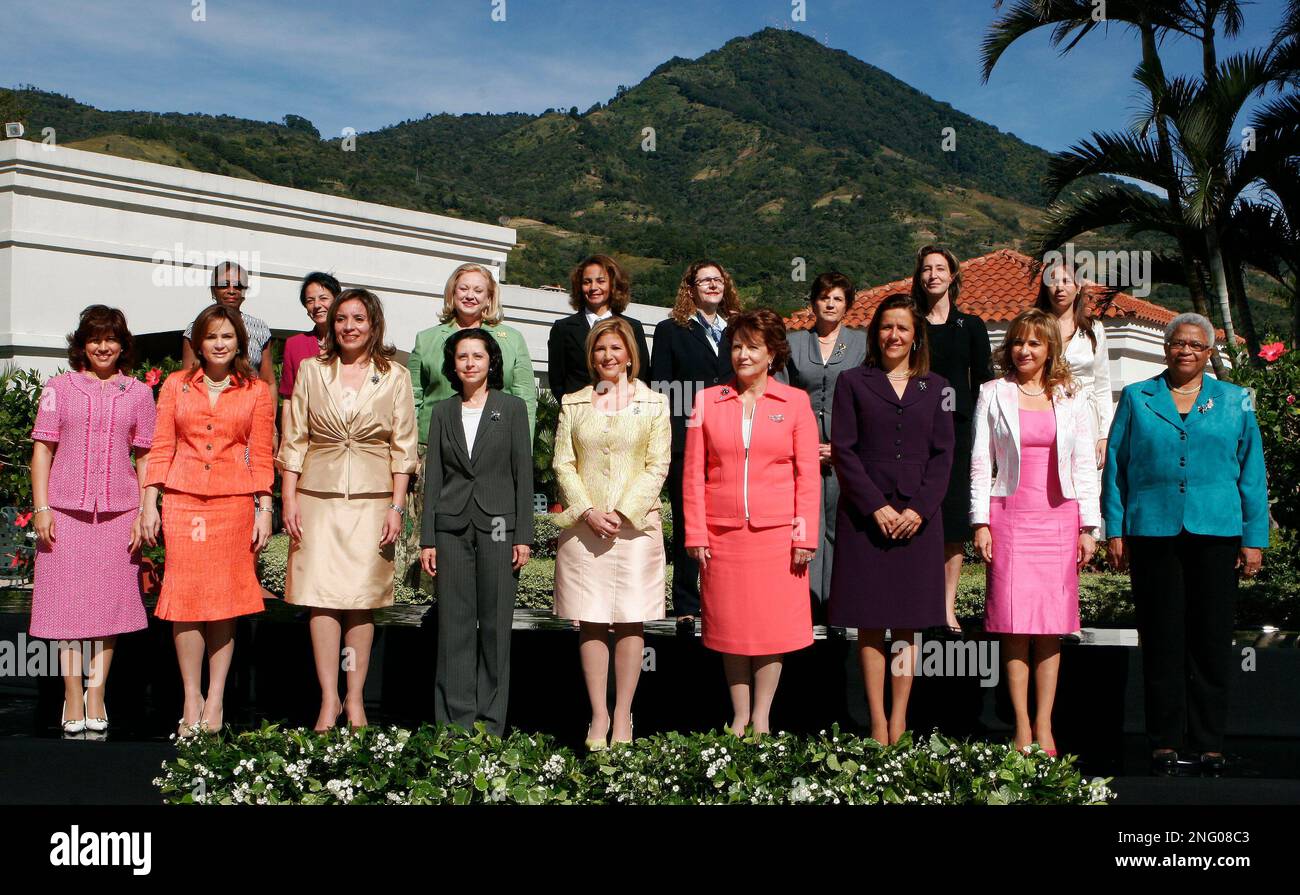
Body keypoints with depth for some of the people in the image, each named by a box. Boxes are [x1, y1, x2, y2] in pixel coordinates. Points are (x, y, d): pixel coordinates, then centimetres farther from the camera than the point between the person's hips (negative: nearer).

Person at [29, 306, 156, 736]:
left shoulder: (138, 393, 9)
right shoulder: (60, 387, 7)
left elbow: (145, 457, 8)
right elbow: (42, 447, 6)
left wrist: (144, 513, 1)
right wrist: (41, 506, -3)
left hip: (118, 509, 1)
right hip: (66, 508, -1)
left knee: (109, 600, 3)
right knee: (67, 599, 0)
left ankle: (96, 693, 13)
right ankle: (72, 698, 8)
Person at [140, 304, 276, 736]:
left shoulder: (256, 392, 9)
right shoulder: (176, 385, 11)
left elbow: (262, 457, 6)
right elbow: (161, 448, 9)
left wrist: (265, 510, -1)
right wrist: (149, 504, 2)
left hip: (234, 503, -1)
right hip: (182, 501, 1)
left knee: (224, 600, 0)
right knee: (185, 596, -3)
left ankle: (215, 700, 9)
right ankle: (191, 699, 5)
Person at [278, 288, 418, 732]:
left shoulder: (395, 377, 6)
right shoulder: (312, 371, 8)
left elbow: (403, 448, 4)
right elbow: (293, 441, 8)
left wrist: (396, 506, -3)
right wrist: (289, 500, 1)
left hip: (371, 499, -1)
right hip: (319, 496, 1)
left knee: (362, 599, 0)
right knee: (322, 597, -5)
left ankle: (355, 697, 8)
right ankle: (329, 699, 0)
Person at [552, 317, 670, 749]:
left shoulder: (653, 403, 7)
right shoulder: (573, 404, 11)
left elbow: (657, 466, 1)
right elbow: (563, 464, 6)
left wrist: (622, 512, -10)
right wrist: (588, 511, -8)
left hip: (636, 524, -1)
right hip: (583, 526, 1)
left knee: (630, 623, -1)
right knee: (590, 623, 1)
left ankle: (622, 717, 6)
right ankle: (598, 715, 8)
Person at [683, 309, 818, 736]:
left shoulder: (795, 402, 4)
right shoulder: (708, 400, 7)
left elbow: (808, 474, 2)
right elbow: (693, 472, 5)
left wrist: (805, 536, -5)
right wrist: (696, 533, -1)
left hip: (777, 533, -1)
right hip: (723, 533, 1)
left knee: (773, 625, 3)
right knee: (731, 626, 6)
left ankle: (761, 717, 15)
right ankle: (739, 716, 17)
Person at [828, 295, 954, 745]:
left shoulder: (935, 388, 12)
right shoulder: (852, 382, 6)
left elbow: (943, 454, 5)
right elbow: (843, 450, -1)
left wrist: (919, 509, -8)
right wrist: (875, 507, -11)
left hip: (918, 518, 2)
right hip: (864, 517, -1)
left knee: (908, 623, 4)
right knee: (870, 623, 0)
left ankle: (899, 722, 10)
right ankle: (878, 724, 5)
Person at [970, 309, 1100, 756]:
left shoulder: (1072, 398, 11)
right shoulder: (993, 394, 7)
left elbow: (1085, 464, 9)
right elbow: (980, 462, 5)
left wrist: (1088, 526, 3)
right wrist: (980, 522, -2)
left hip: (1059, 518, 1)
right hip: (1009, 517, -1)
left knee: (1052, 625, 1)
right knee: (1014, 624, -5)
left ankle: (1044, 727, 6)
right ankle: (1022, 727, 1)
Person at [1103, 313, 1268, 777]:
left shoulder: (1235, 401, 12)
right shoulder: (1136, 399, 10)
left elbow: (1252, 473, 10)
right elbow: (1115, 467, 8)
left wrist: (1254, 538, 3)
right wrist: (1115, 530, 1)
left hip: (1216, 533, 1)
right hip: (1153, 533, 0)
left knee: (1211, 639, 3)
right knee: (1161, 639, 3)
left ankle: (1209, 742, 13)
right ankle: (1165, 740, 12)